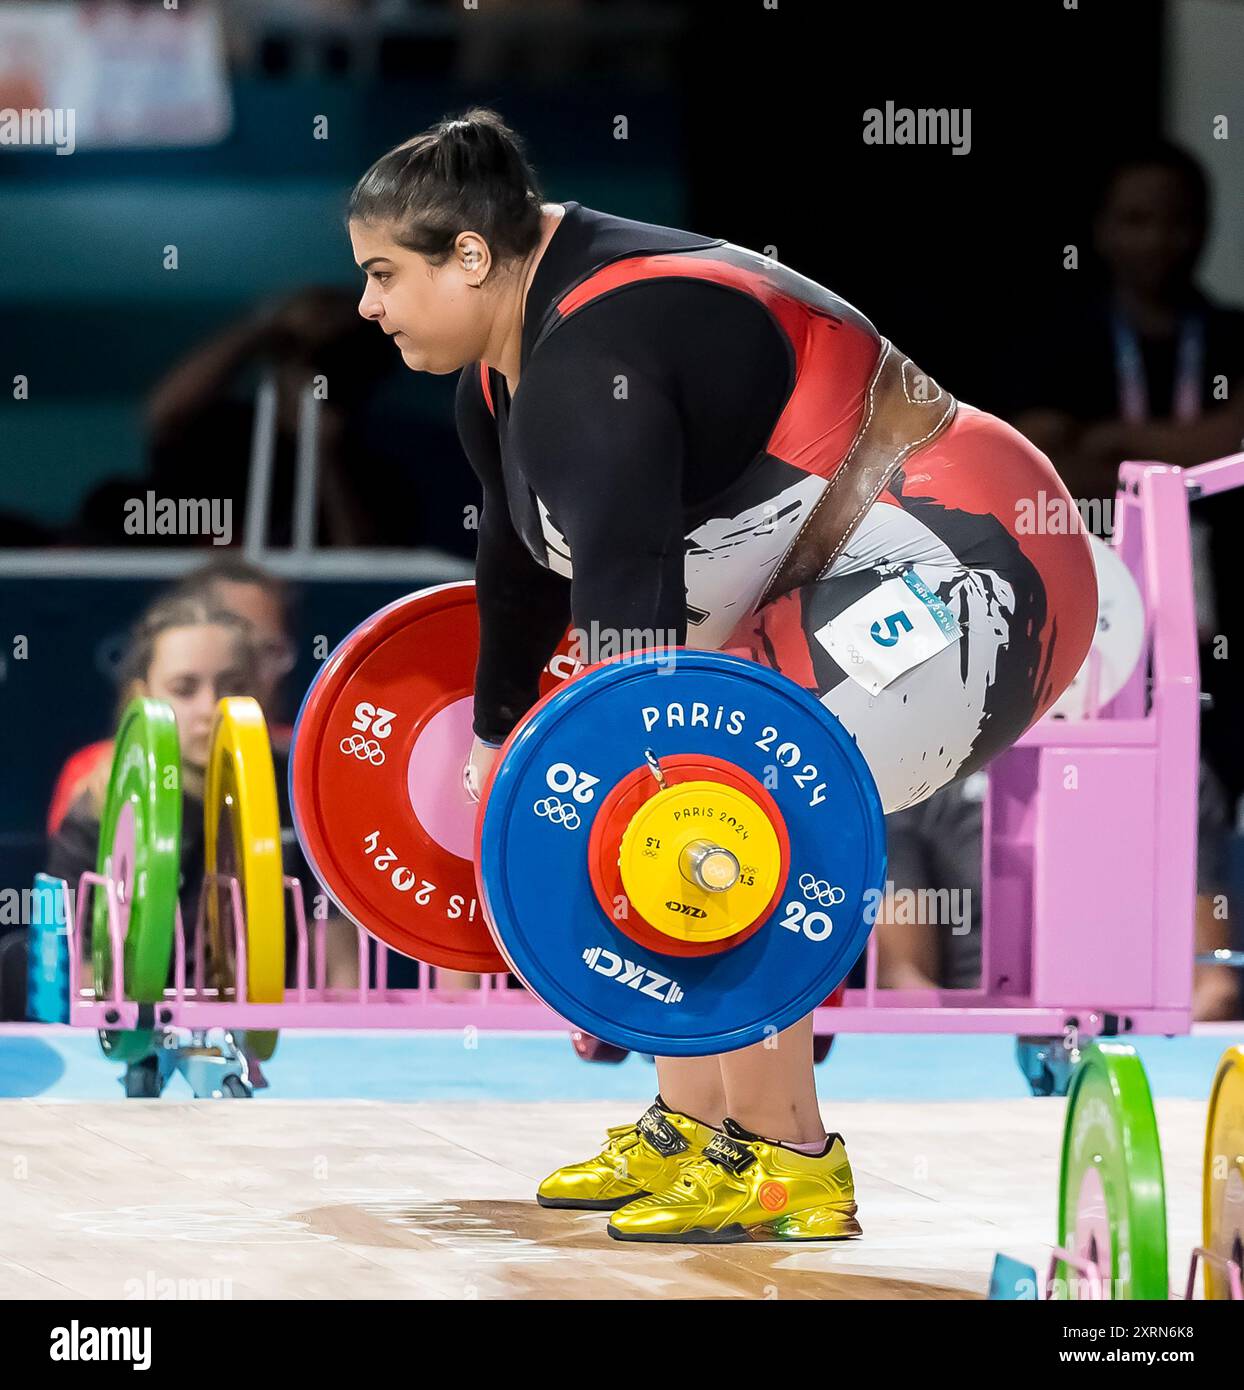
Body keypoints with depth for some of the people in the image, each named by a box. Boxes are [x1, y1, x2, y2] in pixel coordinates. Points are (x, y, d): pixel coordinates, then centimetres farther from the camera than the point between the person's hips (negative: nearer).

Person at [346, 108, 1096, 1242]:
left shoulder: (589, 369, -24)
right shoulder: (507, 370, 9)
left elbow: (627, 599, -33)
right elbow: (521, 558, 23)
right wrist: (496, 734, 31)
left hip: (964, 585, -11)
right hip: (839, 583, 11)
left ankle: (789, 1170, -9)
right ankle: (691, 1135, 16)